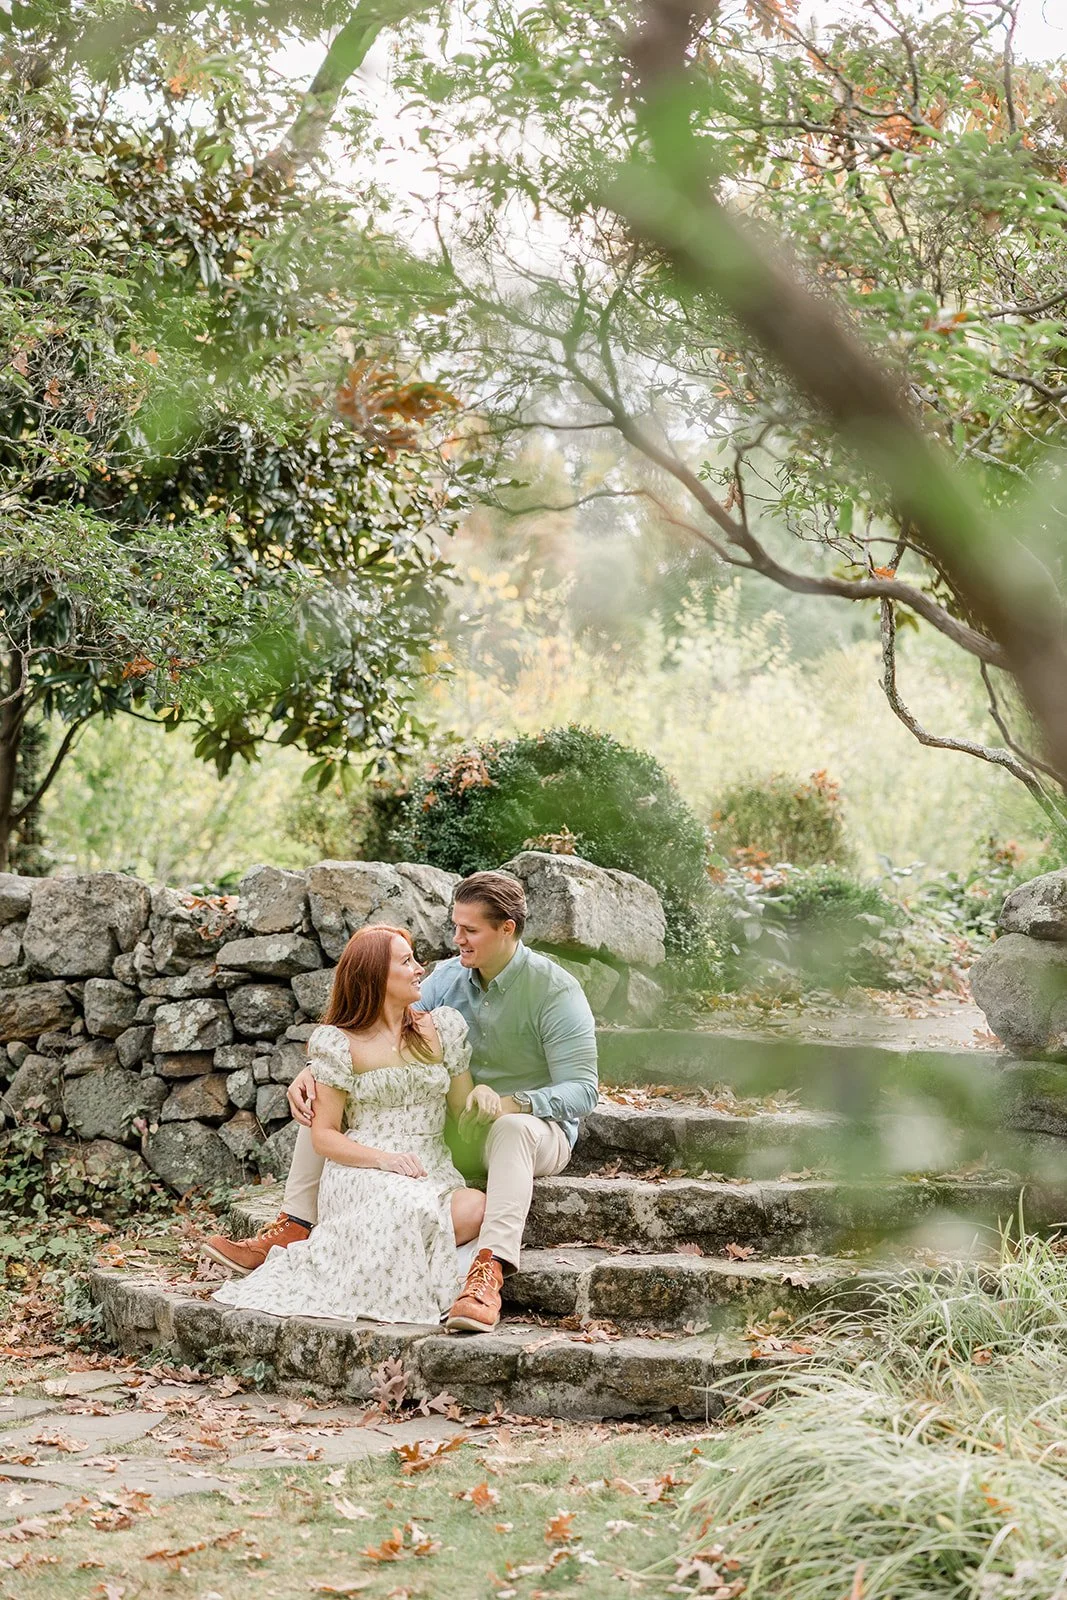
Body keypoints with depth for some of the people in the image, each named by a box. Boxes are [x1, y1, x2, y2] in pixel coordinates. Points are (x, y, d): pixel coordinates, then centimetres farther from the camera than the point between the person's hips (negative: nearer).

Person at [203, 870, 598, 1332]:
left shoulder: (555, 991, -16)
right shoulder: (447, 978, 1)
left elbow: (581, 1089, -22)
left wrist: (508, 1102, -40)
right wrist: (313, 1070, -18)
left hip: (535, 1126, -6)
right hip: (447, 1124, 6)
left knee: (514, 1129, -45)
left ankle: (487, 1274, -58)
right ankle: (293, 1230, -13)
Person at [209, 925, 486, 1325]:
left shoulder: (442, 1028, 14)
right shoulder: (340, 1044, 3)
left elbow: (467, 1112, 17)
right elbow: (324, 1136, -1)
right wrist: (383, 1159, -16)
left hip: (434, 1174, 4)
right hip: (361, 1174, -4)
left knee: (475, 1207, -33)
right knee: (412, 1206, -41)